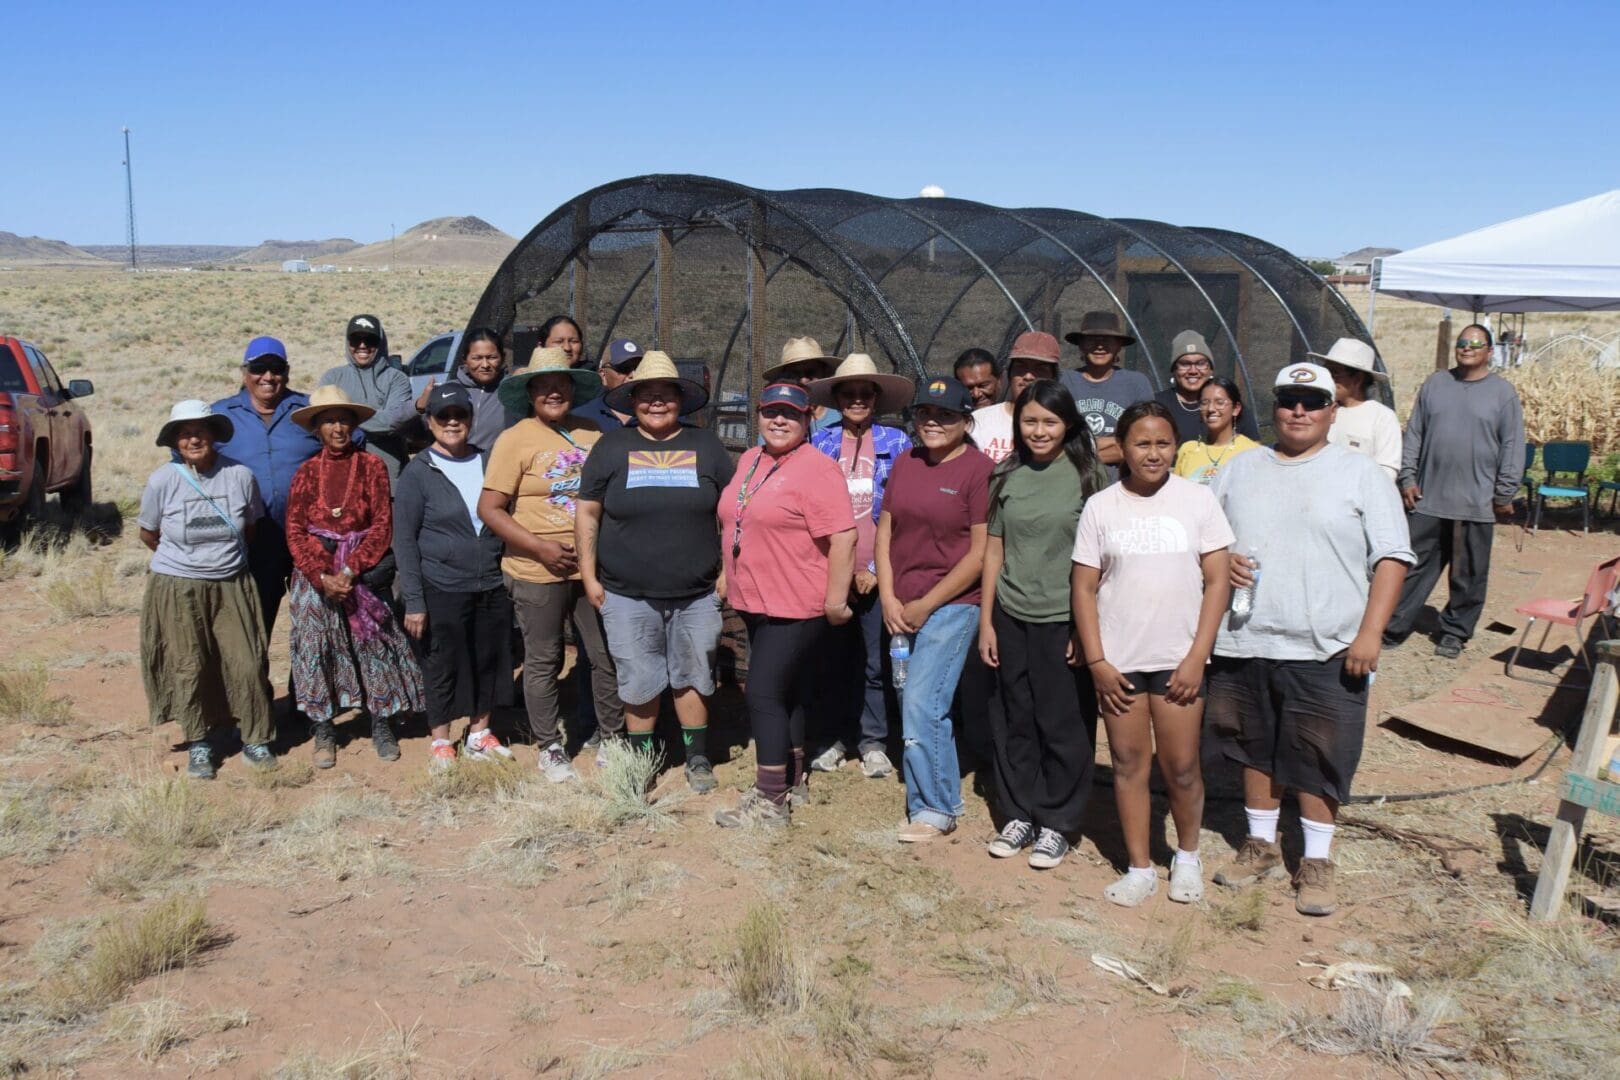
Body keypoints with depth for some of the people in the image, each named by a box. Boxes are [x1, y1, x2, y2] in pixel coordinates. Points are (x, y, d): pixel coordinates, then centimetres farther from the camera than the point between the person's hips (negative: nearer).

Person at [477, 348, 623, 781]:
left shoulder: (592, 436, 4)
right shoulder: (515, 440, -6)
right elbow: (489, 508, -9)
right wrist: (540, 547, -16)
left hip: (593, 567, 3)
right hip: (538, 572, -3)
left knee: (608, 657, 8)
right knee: (544, 662, 9)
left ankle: (613, 740, 25)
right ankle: (550, 749, 24)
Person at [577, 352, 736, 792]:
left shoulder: (706, 446, 4)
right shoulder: (611, 448, 3)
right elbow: (588, 513, 5)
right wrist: (589, 576, 0)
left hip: (696, 594, 0)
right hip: (628, 596, 0)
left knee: (692, 677, 11)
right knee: (639, 683, 8)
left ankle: (697, 758, 26)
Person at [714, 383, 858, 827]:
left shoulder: (816, 469, -16)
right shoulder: (749, 461, 11)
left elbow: (843, 538, -21)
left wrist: (835, 601, -21)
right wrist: (730, 576, 21)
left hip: (796, 607, -8)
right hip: (755, 602, 8)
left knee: (763, 694, -9)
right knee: (785, 694, 18)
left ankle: (770, 802, -2)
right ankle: (790, 781, 30)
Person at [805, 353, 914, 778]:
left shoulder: (897, 443, 0)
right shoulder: (819, 443, 5)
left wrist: (877, 569, -8)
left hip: (878, 575, -2)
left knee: (877, 664, 3)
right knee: (833, 662, 9)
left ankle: (873, 742, 17)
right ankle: (841, 735, 25)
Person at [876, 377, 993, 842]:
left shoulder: (979, 469, -9)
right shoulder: (906, 463, 10)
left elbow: (981, 552, -12)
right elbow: (885, 530, 11)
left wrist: (925, 604, -11)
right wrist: (888, 598, -1)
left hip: (950, 606, -6)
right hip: (901, 608, 7)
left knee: (921, 704, -11)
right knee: (916, 705, 12)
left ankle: (933, 808, 5)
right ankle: (945, 798, 26)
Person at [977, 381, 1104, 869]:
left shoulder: (1086, 476, -4)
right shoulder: (1006, 476, 6)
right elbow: (994, 551, 9)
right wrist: (985, 621, 6)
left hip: (1063, 621, -3)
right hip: (1012, 618, 3)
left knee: (1064, 725, 4)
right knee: (1015, 721, 11)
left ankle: (1057, 823, 18)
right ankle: (1020, 814, 25)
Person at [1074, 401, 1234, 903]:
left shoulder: (1198, 499, -1)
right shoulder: (1101, 507, 1)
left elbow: (1217, 582, -1)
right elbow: (1085, 589, 3)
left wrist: (1196, 658, -7)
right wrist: (1096, 662, -4)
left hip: (1178, 659, -1)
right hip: (1117, 662, 1)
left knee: (1181, 767, 3)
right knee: (1129, 763, 7)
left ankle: (1187, 856, 27)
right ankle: (1139, 869, 20)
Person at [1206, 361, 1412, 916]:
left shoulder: (1360, 473, 0)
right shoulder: (1240, 469, 11)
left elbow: (1391, 557, -4)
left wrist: (1370, 632, -12)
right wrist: (1221, 560, -7)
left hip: (1327, 648, -3)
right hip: (1245, 641, 3)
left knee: (1319, 759, 3)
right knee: (1257, 750, 14)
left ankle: (1316, 862, 17)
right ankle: (1261, 847, 30)